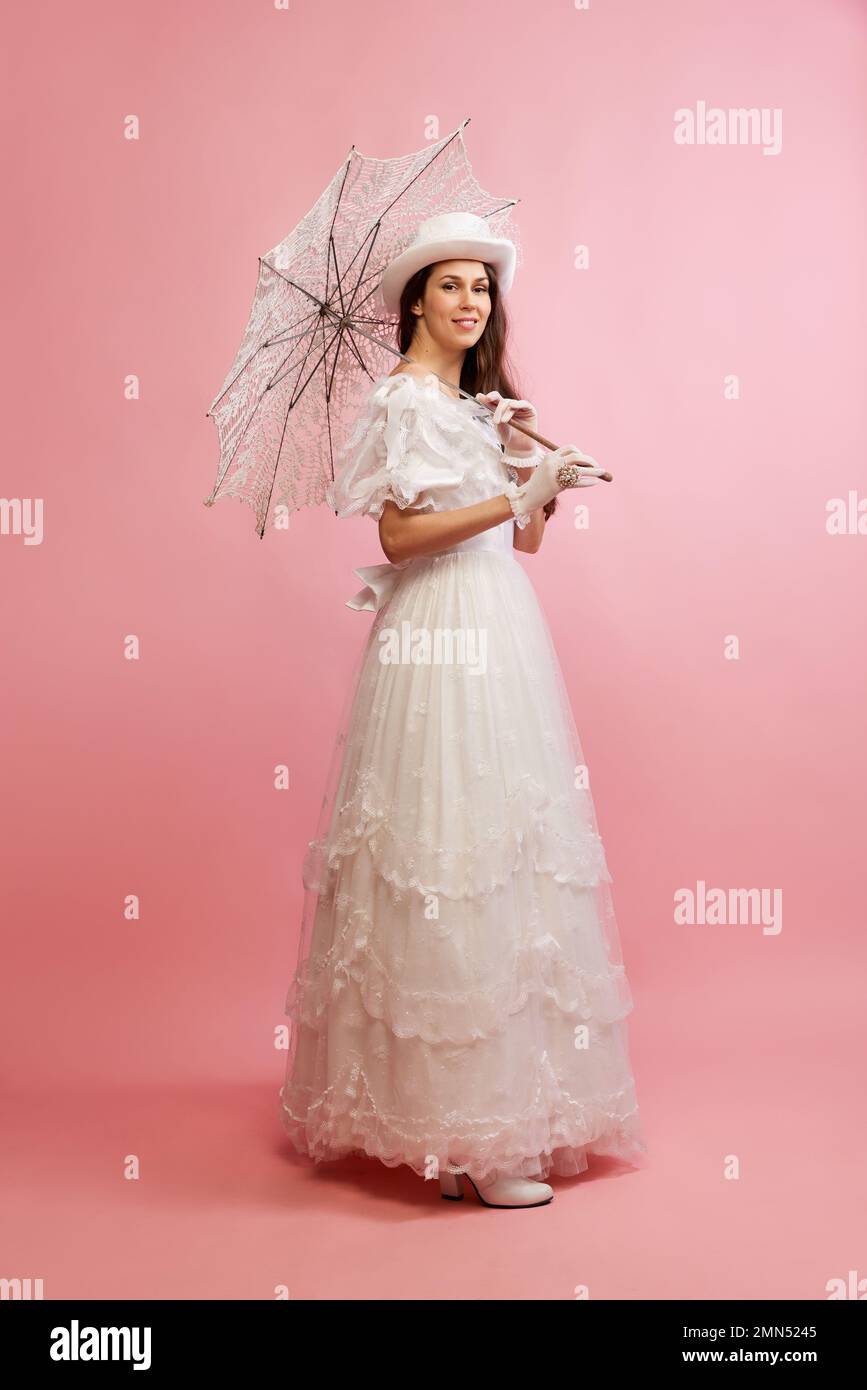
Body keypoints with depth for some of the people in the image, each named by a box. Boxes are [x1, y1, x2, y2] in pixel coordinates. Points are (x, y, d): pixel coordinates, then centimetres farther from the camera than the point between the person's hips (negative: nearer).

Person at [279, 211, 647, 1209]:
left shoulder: (479, 402, 21)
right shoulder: (403, 399, -4)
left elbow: (523, 542, 18)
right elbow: (399, 535, -15)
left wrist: (538, 465, 2)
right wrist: (521, 493, -16)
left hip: (499, 638, 9)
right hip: (441, 643, -9)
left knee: (503, 850, 9)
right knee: (450, 858, -8)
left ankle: (491, 1105, 19)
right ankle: (467, 1136, -1)